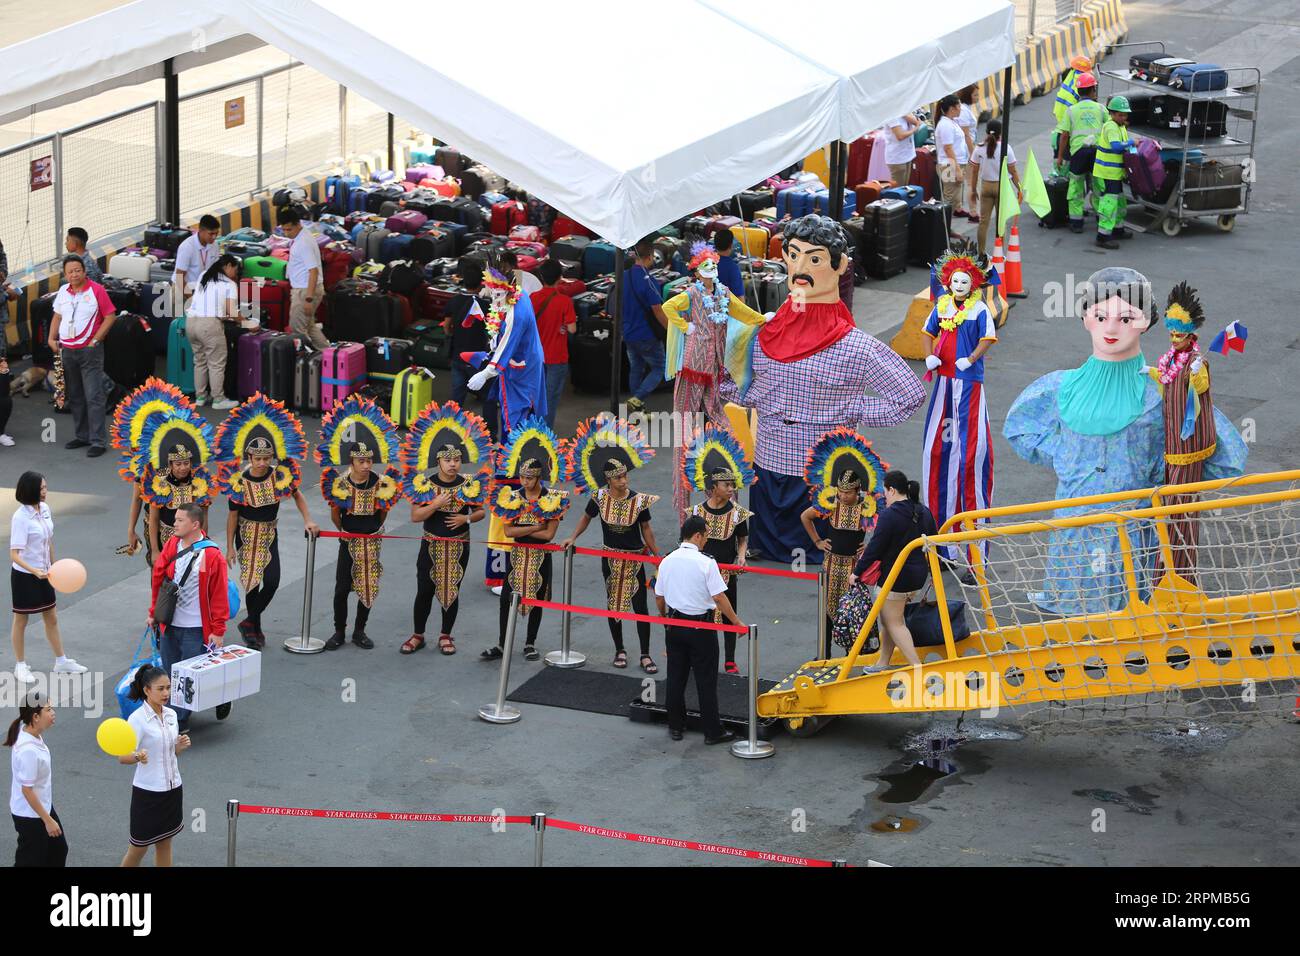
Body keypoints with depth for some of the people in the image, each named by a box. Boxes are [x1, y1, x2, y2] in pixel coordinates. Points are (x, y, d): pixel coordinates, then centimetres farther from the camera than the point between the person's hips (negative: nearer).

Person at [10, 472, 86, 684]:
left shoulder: (44, 508, 0)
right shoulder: (20, 518, -23)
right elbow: (14, 554, -27)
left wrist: (53, 567, 17)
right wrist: (35, 571, -39)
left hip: (43, 574, 7)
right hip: (24, 576, -7)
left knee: (51, 618, 16)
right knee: (21, 620, 9)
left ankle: (61, 661, 28)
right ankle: (21, 666, 22)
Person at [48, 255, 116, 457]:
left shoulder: (96, 290, -8)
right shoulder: (63, 291, 9)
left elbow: (110, 317, -8)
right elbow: (57, 317, 22)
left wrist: (95, 341, -11)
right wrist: (52, 338, 10)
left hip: (89, 350, -6)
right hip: (67, 350, 6)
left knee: (93, 397, -9)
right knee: (74, 397, 12)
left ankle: (98, 441, -8)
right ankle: (82, 436, 23)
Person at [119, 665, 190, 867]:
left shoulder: (171, 715, 4)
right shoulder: (137, 719, -15)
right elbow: (122, 757, -18)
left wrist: (180, 747, -6)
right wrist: (138, 757, -39)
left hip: (172, 788, 6)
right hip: (148, 791, -6)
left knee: (164, 843, 12)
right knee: (139, 848, 4)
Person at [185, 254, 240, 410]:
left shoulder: (204, 277, 19)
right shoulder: (230, 284, 2)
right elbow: (231, 311, -5)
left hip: (191, 321, 7)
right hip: (210, 323, -7)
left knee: (200, 361, 18)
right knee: (216, 363, 2)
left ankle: (200, 397, 23)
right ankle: (218, 400, 4)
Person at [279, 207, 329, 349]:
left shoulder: (304, 243, -22)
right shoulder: (300, 237, 9)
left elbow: (314, 271, -25)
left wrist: (309, 298, -27)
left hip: (306, 290, -11)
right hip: (301, 289, 11)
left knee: (297, 328, -4)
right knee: (309, 326, 19)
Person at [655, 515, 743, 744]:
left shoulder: (666, 562, 0)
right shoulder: (706, 563, -16)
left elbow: (659, 598, 9)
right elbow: (719, 598, -17)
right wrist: (737, 622, -7)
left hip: (674, 625, 5)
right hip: (701, 627, -5)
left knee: (676, 677, 14)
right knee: (706, 680, 2)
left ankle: (675, 726, 20)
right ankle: (713, 731, 6)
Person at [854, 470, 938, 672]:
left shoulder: (889, 515, -19)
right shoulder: (923, 512, 6)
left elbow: (875, 549, -19)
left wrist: (857, 572, -8)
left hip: (895, 577, -8)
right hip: (917, 575, 8)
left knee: (894, 623, 2)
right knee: (889, 617, 20)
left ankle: (917, 667, -5)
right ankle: (883, 663, 27)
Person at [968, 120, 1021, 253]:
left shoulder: (979, 149, -4)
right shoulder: (1006, 149, -11)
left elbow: (974, 171, 0)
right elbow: (1013, 172, -8)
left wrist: (973, 189, 11)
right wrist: (1019, 189, 2)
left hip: (986, 186, 2)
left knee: (983, 221, 8)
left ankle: (981, 252, 9)